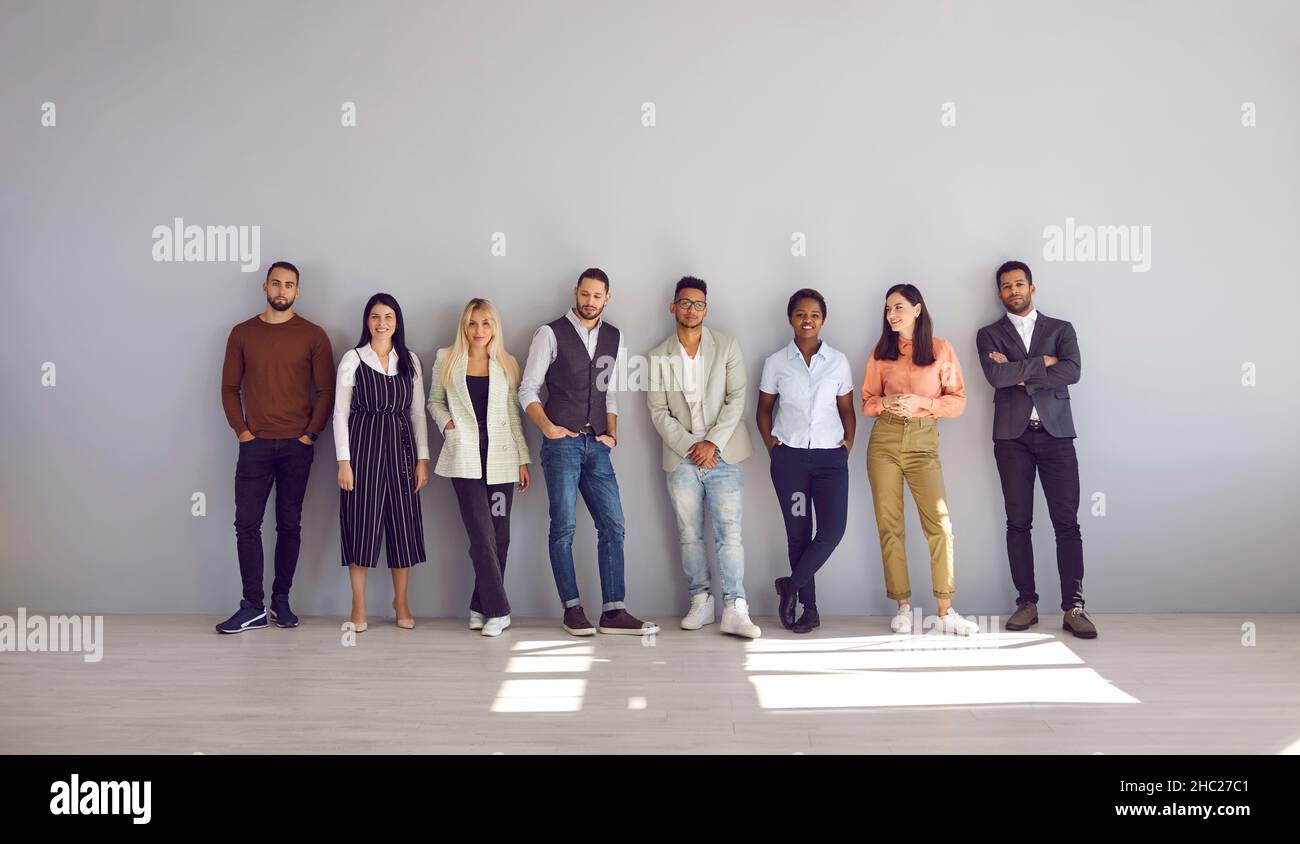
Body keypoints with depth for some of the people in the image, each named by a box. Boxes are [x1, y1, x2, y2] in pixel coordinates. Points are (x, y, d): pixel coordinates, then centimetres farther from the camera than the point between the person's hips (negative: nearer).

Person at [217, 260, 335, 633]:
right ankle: (253, 607, 2)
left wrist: (311, 434, -7)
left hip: (297, 445, -1)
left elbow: (326, 390, 1)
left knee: (289, 525, 6)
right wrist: (241, 430, -3)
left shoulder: (313, 335, 2)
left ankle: (281, 600, 16)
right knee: (247, 524, -3)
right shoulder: (242, 333, 7)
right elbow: (230, 387, 8)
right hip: (255, 444, 1)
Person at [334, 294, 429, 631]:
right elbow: (340, 412, -1)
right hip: (363, 443, -3)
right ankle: (358, 607, 11)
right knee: (362, 524, -1)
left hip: (400, 445, 3)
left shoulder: (410, 360, 9)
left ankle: (401, 603, 17)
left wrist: (423, 458, 3)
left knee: (404, 523, 4)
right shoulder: (353, 359, 1)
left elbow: (418, 412, 10)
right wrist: (344, 461, -8)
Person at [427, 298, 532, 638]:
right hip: (465, 457, -2)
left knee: (499, 536, 2)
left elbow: (514, 415, 12)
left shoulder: (508, 364, 12)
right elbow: (434, 401, 17)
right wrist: (447, 422, -4)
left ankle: (480, 607, 14)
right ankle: (498, 610, -5)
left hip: (501, 458, 2)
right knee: (482, 534, -10)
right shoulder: (446, 359, 9)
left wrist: (524, 460, 8)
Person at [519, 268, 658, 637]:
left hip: (597, 445, 5)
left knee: (612, 525, -1)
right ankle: (572, 609, 6)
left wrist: (612, 434, 6)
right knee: (564, 526, -3)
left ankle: (613, 611, 4)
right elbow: (528, 389, 0)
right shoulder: (551, 333, 0)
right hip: (562, 442, -4)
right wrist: (548, 428, -12)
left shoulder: (614, 338, 14)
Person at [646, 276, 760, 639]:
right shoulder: (659, 356, 7)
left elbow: (736, 399, -2)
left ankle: (735, 611, -6)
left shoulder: (727, 347, 5)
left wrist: (712, 442, -11)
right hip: (681, 458, 2)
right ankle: (700, 603, 17)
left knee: (729, 533, -7)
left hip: (722, 455, -1)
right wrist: (690, 447, -9)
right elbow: (658, 412, 2)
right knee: (689, 536, 6)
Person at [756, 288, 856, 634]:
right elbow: (764, 408, 12)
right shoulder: (776, 362, 4)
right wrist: (770, 443, 1)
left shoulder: (838, 361, 5)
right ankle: (809, 608, 15)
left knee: (832, 530, -10)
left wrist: (849, 441, -1)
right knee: (798, 532, 4)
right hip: (790, 457, 0)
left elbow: (847, 409, 12)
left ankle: (792, 585, 11)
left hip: (831, 456, 1)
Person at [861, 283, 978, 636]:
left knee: (940, 524, -11)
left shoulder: (941, 349, 4)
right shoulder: (881, 352, 11)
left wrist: (921, 401, -13)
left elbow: (958, 401, 2)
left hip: (923, 442, -2)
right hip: (884, 441, 2)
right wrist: (886, 403, -8)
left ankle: (946, 612, -4)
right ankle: (902, 607, 10)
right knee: (889, 525, 0)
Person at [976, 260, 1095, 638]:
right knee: (1018, 523, 2)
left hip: (1055, 433, 0)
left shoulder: (1061, 329, 12)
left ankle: (1073, 608, -1)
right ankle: (1027, 603, 10)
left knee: (1067, 522, -4)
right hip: (1012, 436, 0)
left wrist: (1019, 373, -7)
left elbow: (1071, 372, -7)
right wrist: (1042, 362, -5)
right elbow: (996, 375, -9)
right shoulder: (989, 334, 11)